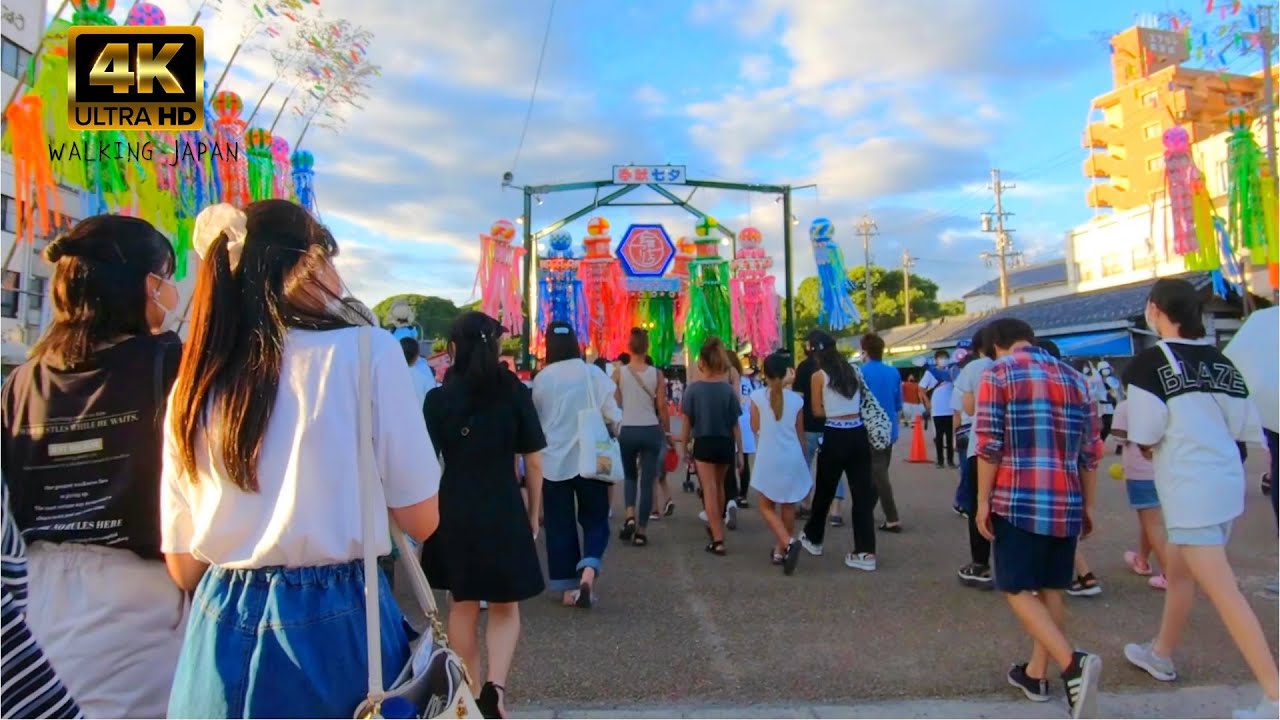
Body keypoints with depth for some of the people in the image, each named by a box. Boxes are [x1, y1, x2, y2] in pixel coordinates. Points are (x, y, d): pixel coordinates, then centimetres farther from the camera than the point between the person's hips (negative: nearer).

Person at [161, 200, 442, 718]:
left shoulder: (192, 386, 3)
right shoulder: (366, 350, -10)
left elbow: (183, 564, 8)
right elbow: (420, 518, -7)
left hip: (222, 632, 4)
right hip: (336, 626, -4)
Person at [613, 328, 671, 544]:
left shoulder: (619, 373, -2)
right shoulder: (657, 374, 0)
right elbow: (662, 407, 1)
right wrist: (668, 432, 12)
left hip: (626, 430, 0)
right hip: (651, 430, 0)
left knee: (630, 475, 21)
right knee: (647, 481, 6)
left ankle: (630, 516, -1)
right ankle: (641, 531, 7)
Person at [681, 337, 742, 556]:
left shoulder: (693, 388, -8)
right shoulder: (729, 389, -3)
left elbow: (687, 421, -4)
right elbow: (735, 424, -1)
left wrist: (685, 444, 9)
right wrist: (739, 451, 5)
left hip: (703, 443, -3)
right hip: (725, 444, 3)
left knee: (709, 490, 1)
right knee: (719, 487, 23)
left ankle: (718, 540, -4)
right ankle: (716, 526, 42)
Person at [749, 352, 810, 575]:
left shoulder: (756, 396, -7)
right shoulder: (796, 399, -1)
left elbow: (755, 427, 0)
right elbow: (800, 433, 6)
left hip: (769, 458, -2)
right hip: (792, 457, 2)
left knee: (767, 507, 8)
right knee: (788, 506, 14)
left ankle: (788, 543, -14)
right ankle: (781, 551, 20)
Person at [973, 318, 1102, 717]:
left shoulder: (997, 373, -3)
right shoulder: (1074, 377, 12)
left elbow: (989, 444, -10)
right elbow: (1091, 452, 12)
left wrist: (983, 501, -4)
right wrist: (1087, 504, 20)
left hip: (1018, 500, -5)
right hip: (1067, 503, 6)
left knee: (1018, 589, 0)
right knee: (1050, 589, 15)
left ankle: (1073, 664, -18)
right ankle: (1036, 674, 23)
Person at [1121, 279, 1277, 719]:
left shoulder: (1151, 361, -13)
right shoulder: (1220, 360, 7)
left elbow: (1145, 435, -15)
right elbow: (1245, 425, 7)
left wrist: (1150, 446, 5)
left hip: (1190, 487, -8)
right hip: (1227, 481, 8)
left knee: (1223, 593, -5)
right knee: (1178, 571, 22)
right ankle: (1161, 654, 37)